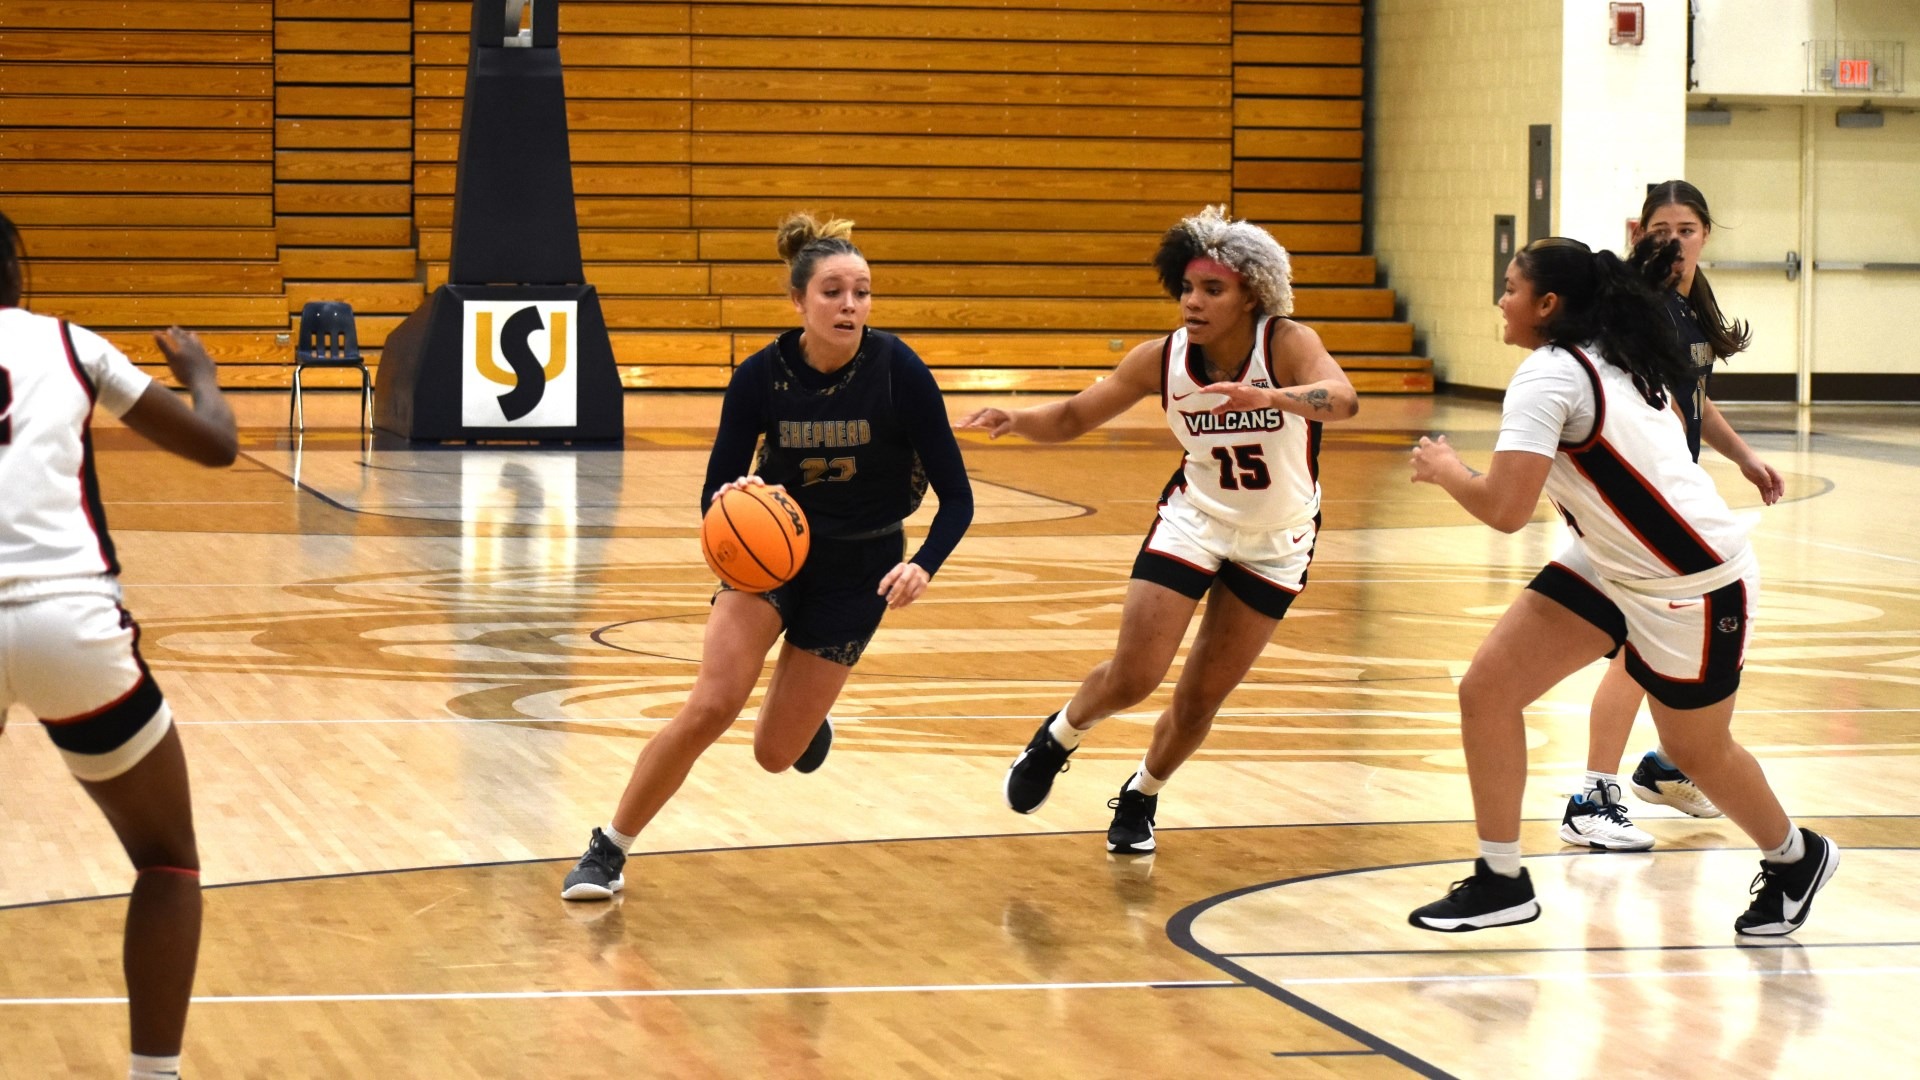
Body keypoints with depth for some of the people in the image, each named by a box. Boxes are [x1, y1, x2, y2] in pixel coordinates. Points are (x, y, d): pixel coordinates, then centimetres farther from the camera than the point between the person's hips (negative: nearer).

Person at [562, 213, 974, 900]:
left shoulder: (898, 371, -20)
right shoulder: (761, 376, -16)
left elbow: (956, 497, -15)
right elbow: (715, 493, -9)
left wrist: (923, 566, -34)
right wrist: (731, 500, -34)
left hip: (858, 566, 0)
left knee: (775, 753, 2)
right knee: (710, 707, -21)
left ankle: (809, 709, 41)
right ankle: (608, 850, -5)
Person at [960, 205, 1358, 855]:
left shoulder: (1286, 344, -27)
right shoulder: (1163, 360, -18)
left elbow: (1342, 399, -47)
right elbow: (1073, 417, -10)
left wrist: (1269, 398, -67)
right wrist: (1016, 420, -32)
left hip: (1276, 543, -1)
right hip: (1193, 521, 1)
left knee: (1201, 699, 7)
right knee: (1131, 679, -8)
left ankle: (1141, 796, 36)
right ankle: (1057, 739, 26)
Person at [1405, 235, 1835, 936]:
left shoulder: (1547, 374, -23)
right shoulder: (1611, 361, 5)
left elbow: (1505, 509, -30)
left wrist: (1445, 470, -11)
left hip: (1693, 587, -9)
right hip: (1610, 564, 9)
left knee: (1697, 750, 12)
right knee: (1486, 689, -3)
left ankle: (1795, 858, 40)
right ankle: (1501, 883, 5)